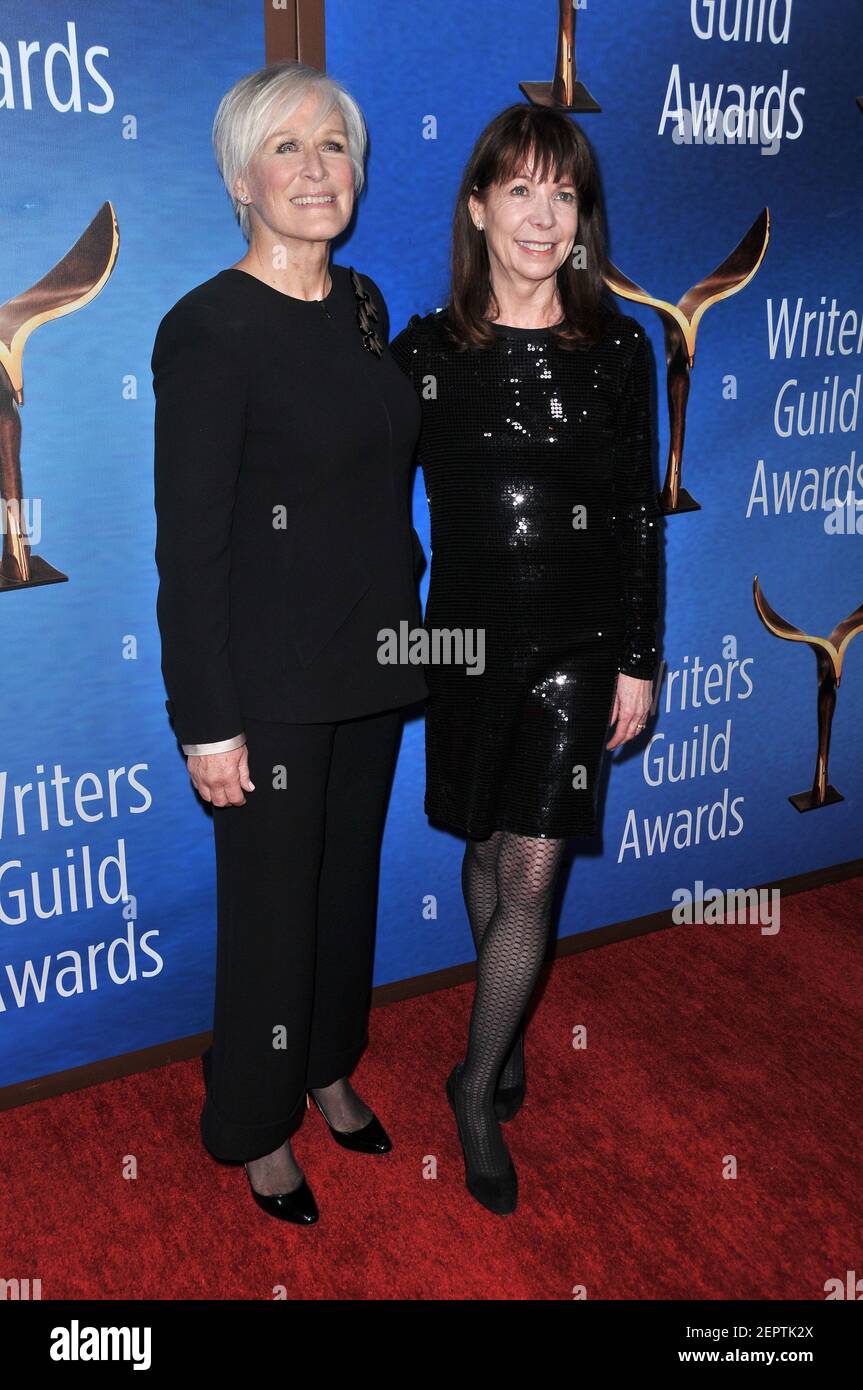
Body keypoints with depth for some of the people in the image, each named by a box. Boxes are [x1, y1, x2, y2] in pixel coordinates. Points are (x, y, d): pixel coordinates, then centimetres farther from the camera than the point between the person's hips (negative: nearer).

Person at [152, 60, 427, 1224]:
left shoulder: (362, 304, 7)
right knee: (273, 902, 7)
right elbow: (189, 549, -17)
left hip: (373, 659, 7)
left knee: (349, 876, 20)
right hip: (272, 681, -7)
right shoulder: (208, 330, -16)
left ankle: (329, 1070, 44)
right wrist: (208, 725, -17)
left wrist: (404, 623, 15)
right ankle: (258, 1130, 31)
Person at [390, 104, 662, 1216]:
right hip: (467, 639, 1)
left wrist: (637, 660, 0)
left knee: (532, 874, -2)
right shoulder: (425, 351, -2)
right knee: (486, 853, 15)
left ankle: (476, 1088, 18)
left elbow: (638, 517, 1)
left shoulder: (618, 349, -1)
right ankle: (507, 1032, 40)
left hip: (578, 647, -1)